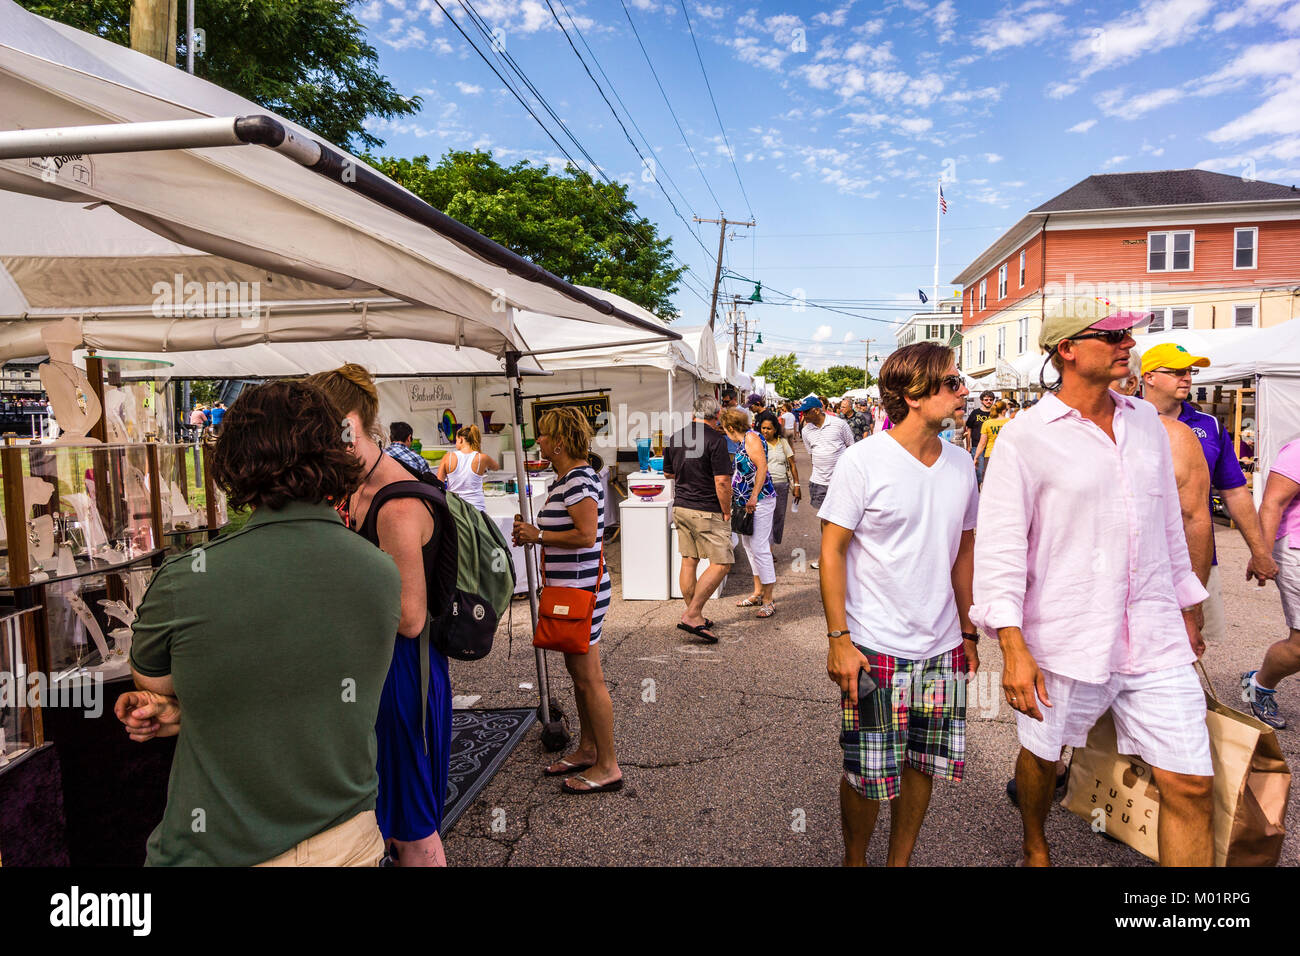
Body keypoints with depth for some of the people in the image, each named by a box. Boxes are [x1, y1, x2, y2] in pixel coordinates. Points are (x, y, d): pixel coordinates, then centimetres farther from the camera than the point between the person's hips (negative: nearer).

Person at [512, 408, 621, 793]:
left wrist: (539, 536, -16)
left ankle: (608, 767, 8)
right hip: (569, 588, 11)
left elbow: (586, 534, -25)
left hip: (581, 589, -11)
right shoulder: (564, 479, 14)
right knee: (577, 671, 18)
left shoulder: (579, 479, -17)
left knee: (588, 677, -3)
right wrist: (532, 533, 9)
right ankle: (587, 750, 32)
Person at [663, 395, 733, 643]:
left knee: (689, 561, 14)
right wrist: (726, 511, -6)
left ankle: (692, 613, 21)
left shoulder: (675, 439, 6)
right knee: (721, 563, -1)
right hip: (707, 511, -7)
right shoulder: (715, 440, -13)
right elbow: (722, 481, -17)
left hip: (680, 507, 7)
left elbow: (668, 473, 18)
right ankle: (692, 614, -7)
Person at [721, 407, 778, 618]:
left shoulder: (751, 437, -11)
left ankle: (768, 601, -3)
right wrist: (734, 494, 37)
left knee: (759, 548, -9)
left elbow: (762, 467, -21)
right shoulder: (743, 441, 17)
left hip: (760, 501, -10)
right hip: (746, 503, 10)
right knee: (749, 546, 14)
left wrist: (754, 496, -25)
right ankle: (758, 594, 24)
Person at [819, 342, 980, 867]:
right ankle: (854, 859, 31)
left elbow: (963, 549, 14)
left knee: (922, 766, 13)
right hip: (876, 647, -5)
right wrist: (839, 638, -14)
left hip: (942, 649, 5)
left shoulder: (961, 463, 6)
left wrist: (967, 632, 14)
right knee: (869, 776, 4)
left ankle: (900, 860, 35)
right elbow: (831, 550, -10)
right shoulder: (863, 460, -11)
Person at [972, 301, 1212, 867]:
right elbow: (1000, 546, -13)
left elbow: (1169, 522, 17)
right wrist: (1013, 648, -18)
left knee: (1192, 786, 3)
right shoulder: (1025, 438, -11)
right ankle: (1034, 849, 45)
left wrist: (1187, 610, 20)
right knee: (1041, 753, 17)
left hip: (1157, 640, 4)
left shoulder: (1146, 420, 7)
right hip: (1063, 642, -4)